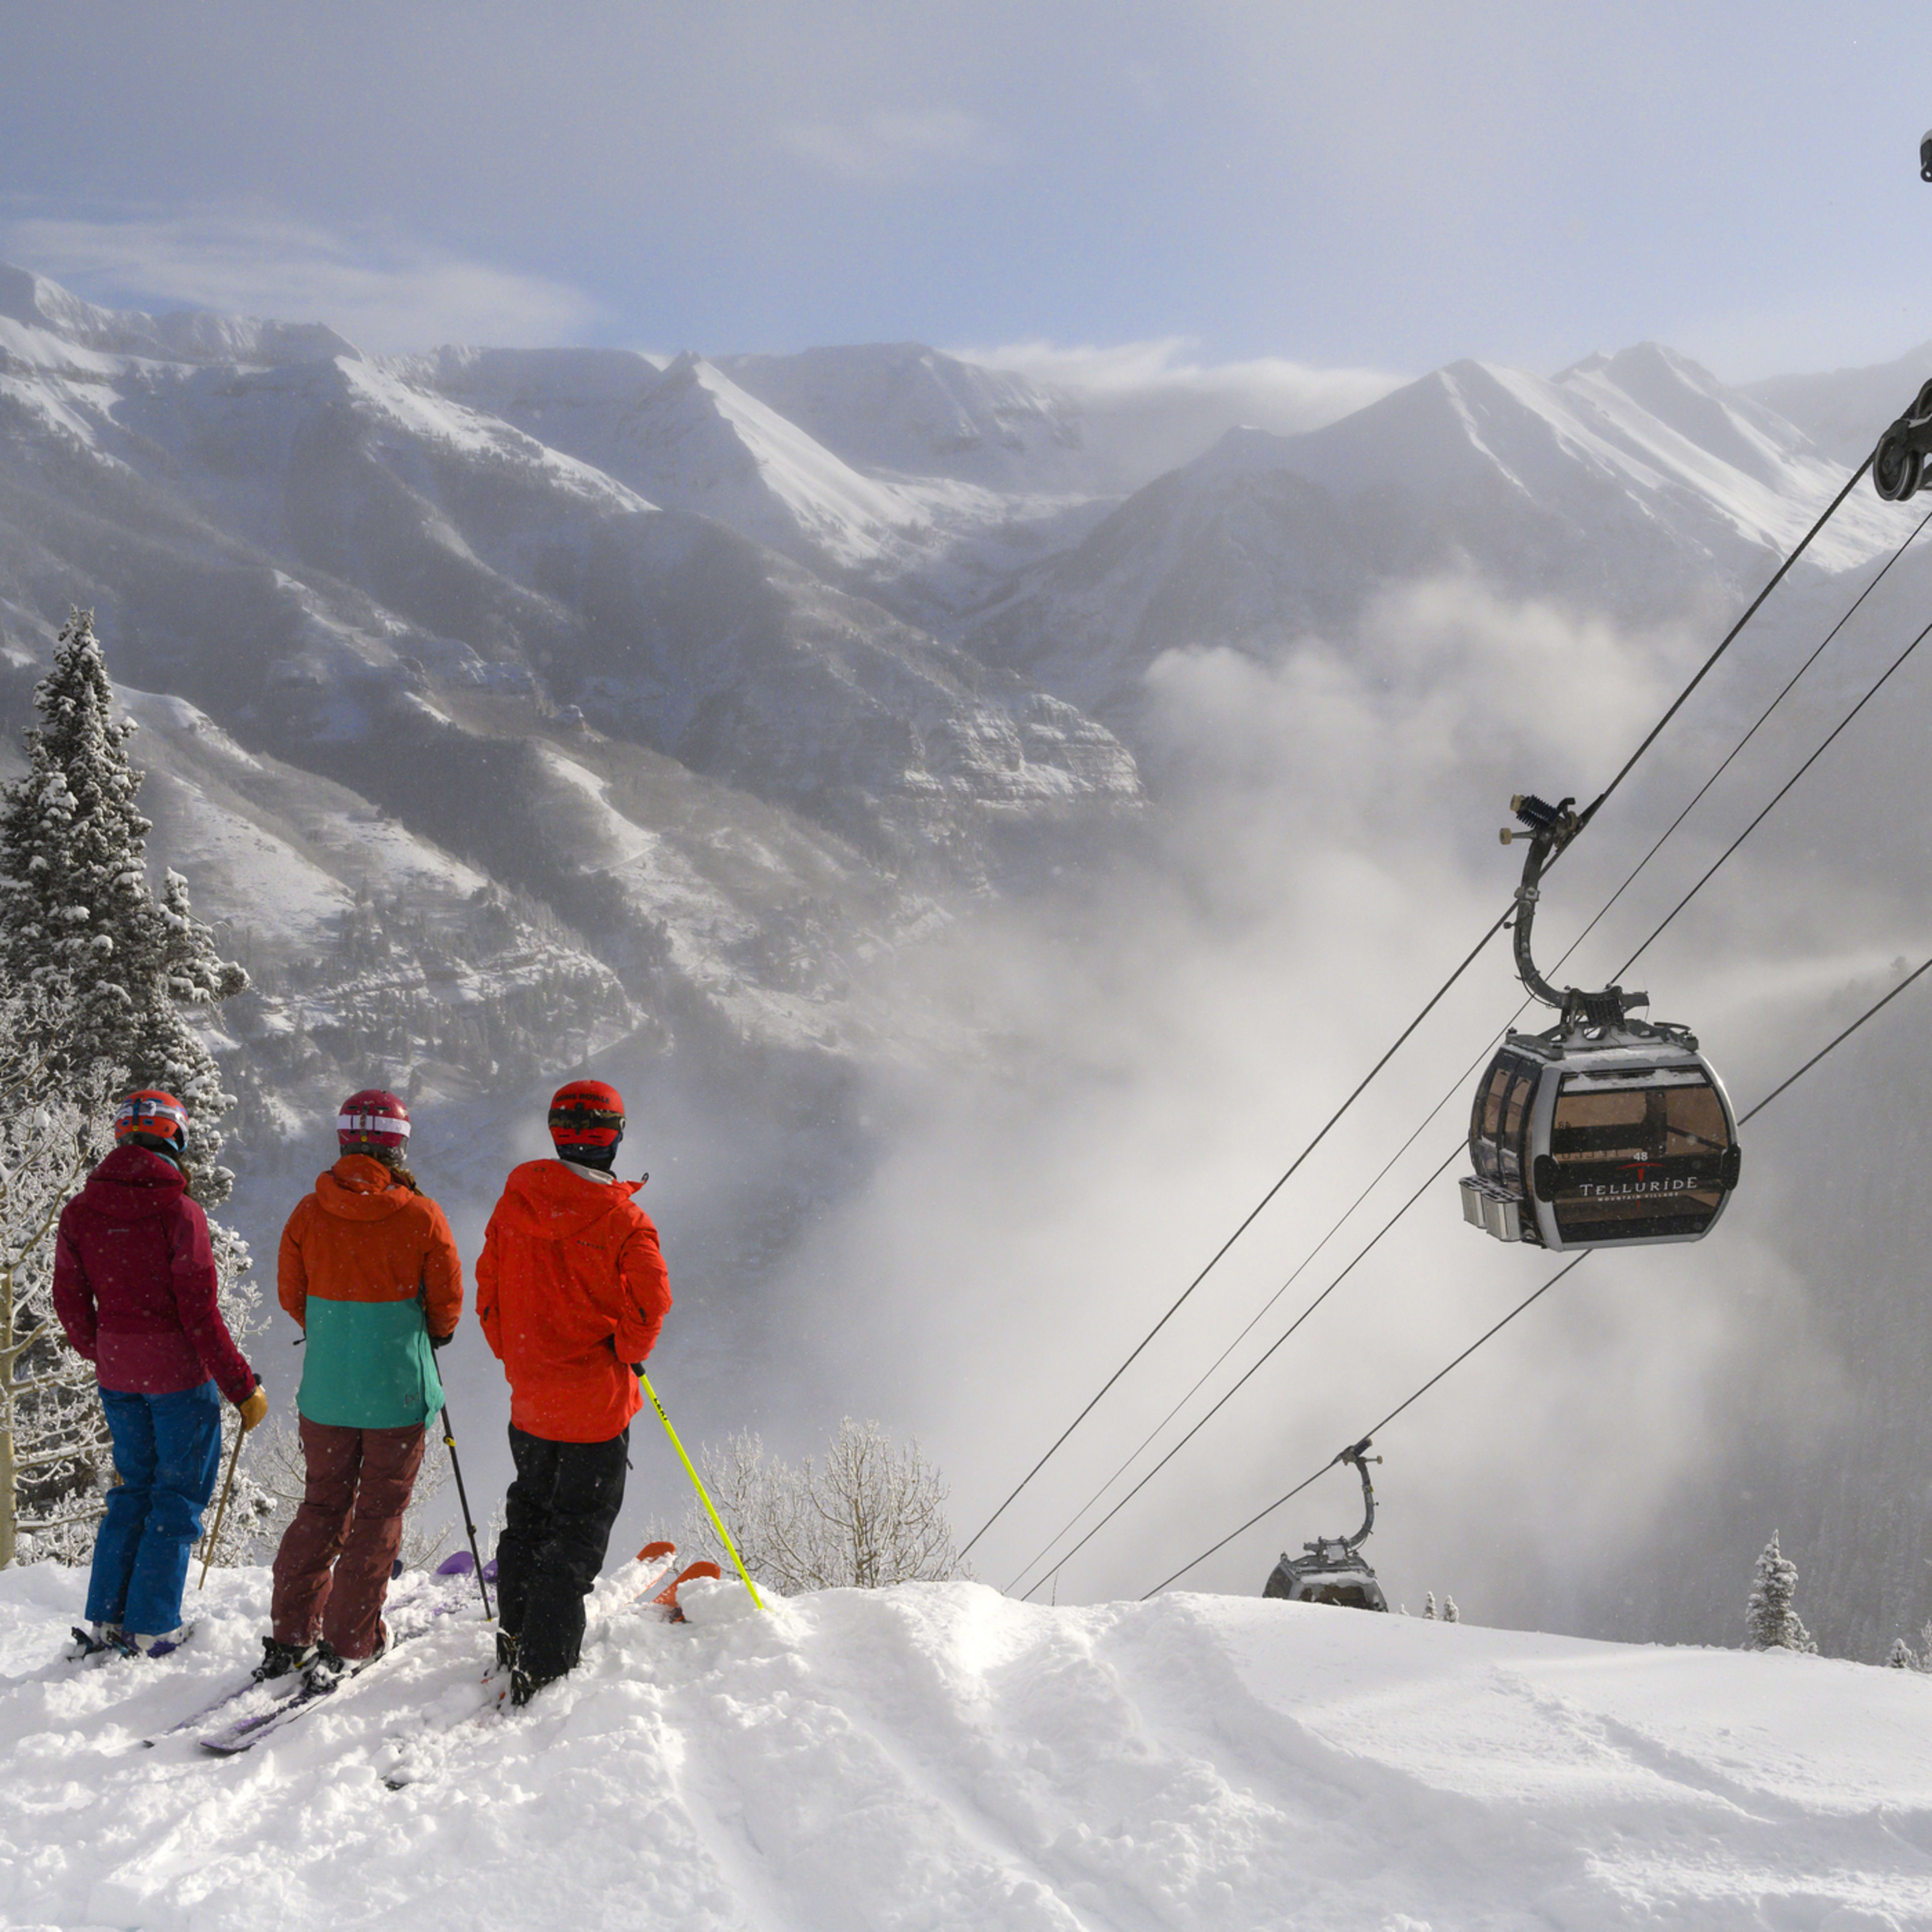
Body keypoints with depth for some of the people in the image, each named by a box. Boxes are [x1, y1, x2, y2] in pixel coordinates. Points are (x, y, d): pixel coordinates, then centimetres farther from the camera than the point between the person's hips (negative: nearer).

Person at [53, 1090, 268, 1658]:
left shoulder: (79, 1212, 0)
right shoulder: (178, 1210, -16)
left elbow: (70, 1302, 6)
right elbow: (200, 1311, -16)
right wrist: (242, 1386, -9)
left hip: (117, 1376, 6)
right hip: (179, 1372, -5)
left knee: (133, 1488, 18)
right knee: (179, 1494, 6)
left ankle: (106, 1622, 18)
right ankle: (152, 1629, 6)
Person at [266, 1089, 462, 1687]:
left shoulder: (309, 1213, -5)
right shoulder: (421, 1217, -12)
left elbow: (291, 1295, 7)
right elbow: (447, 1305, -3)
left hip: (325, 1388, 3)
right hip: (398, 1391, -3)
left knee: (322, 1505, 17)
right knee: (379, 1514, 8)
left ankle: (290, 1634, 16)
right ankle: (348, 1643, 8)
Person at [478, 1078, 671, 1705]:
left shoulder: (514, 1202, 0)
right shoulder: (622, 1217, -15)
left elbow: (489, 1288, 5)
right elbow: (650, 1297, -23)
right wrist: (628, 1356, -5)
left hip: (531, 1397, 5)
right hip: (597, 1401, -5)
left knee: (528, 1516, 22)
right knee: (577, 1534, 3)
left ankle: (515, 1641, 28)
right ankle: (543, 1671, 1)